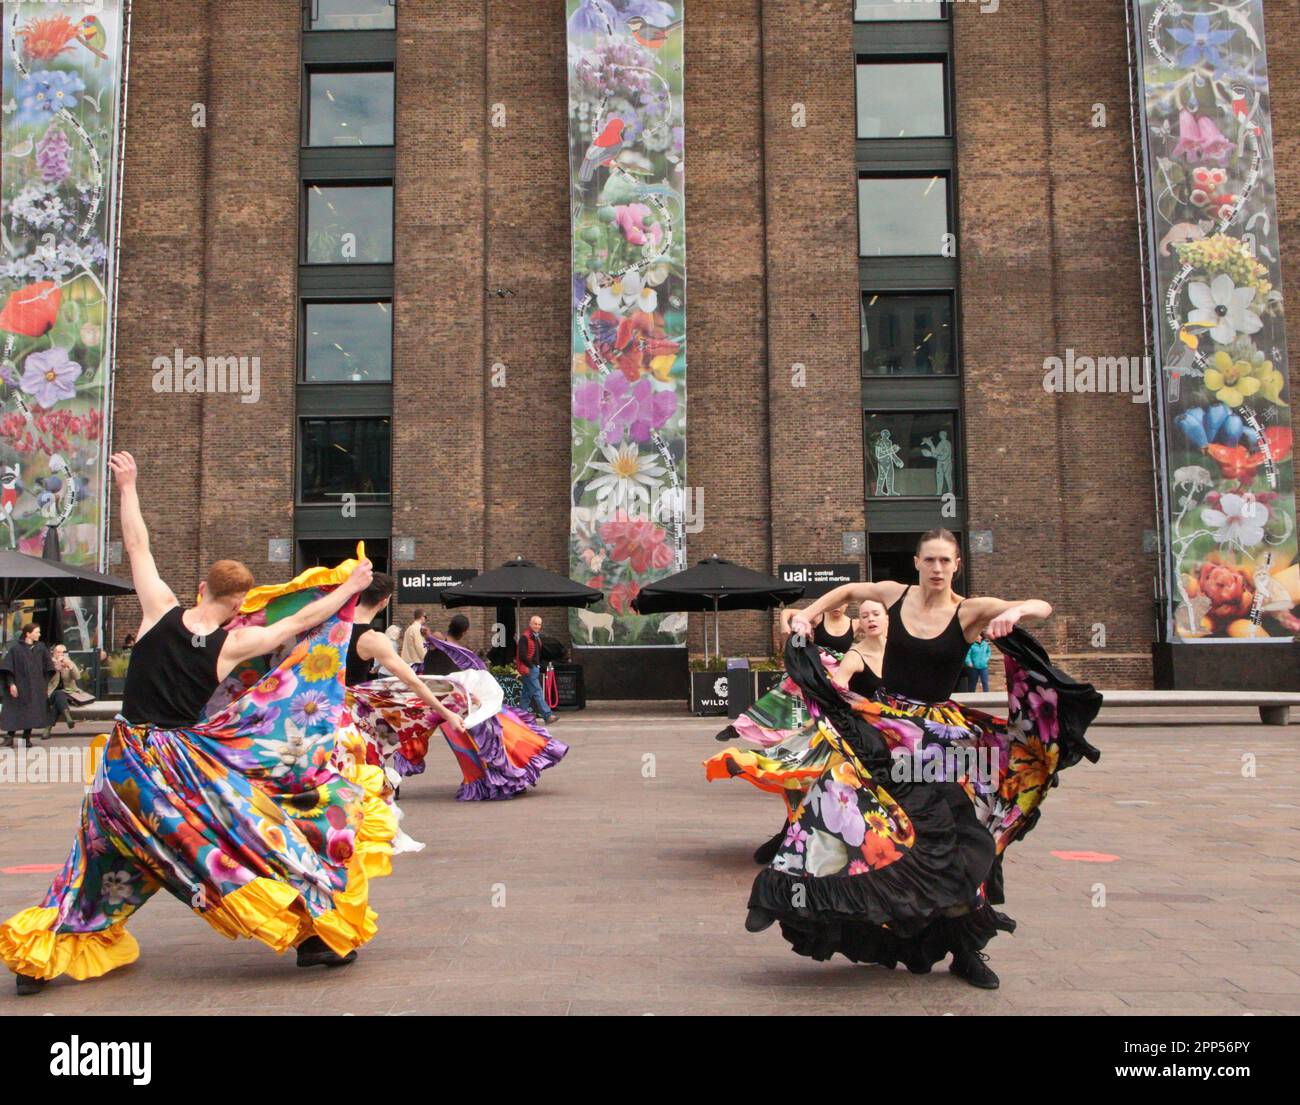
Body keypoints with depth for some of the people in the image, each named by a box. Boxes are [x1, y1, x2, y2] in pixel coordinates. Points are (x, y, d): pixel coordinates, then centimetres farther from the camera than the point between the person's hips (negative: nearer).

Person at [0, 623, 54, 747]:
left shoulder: (41, 648, 5)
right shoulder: (15, 648, -5)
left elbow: (48, 667, 11)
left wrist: (44, 682, 5)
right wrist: (11, 684, -14)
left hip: (36, 688, 3)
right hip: (19, 686, -3)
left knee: (32, 712, 2)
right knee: (15, 712, -3)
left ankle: (27, 737, 10)